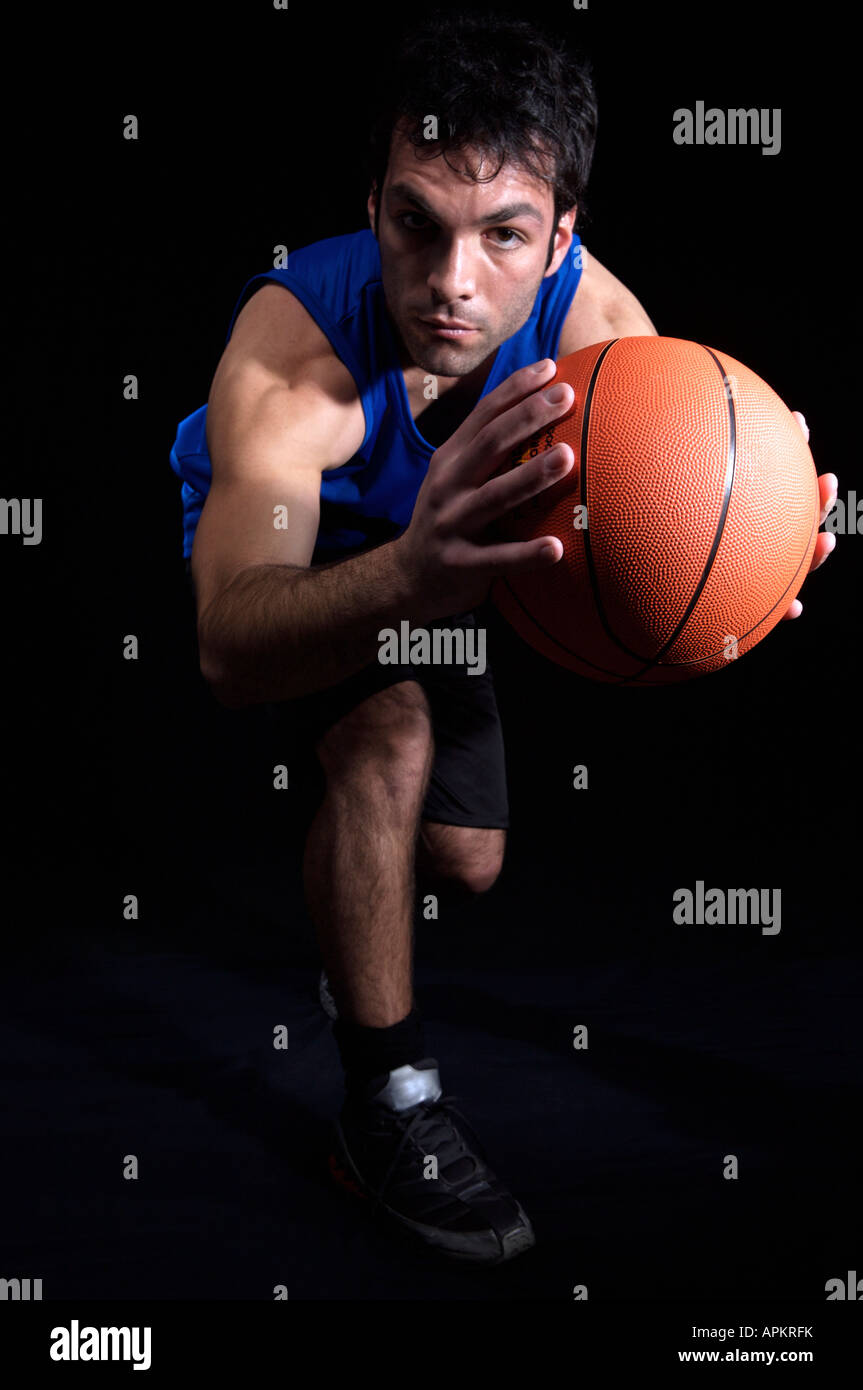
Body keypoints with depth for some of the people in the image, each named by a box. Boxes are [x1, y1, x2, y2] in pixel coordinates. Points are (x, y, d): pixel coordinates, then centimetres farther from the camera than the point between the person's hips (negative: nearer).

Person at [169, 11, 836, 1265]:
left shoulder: (593, 322, -30)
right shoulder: (293, 337, -42)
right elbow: (228, 650, -55)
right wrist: (404, 573, -76)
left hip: (431, 576, 5)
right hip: (290, 569, -4)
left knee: (469, 866, 11)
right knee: (390, 731, -34)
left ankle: (339, 889, 50)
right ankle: (388, 1101, -16)